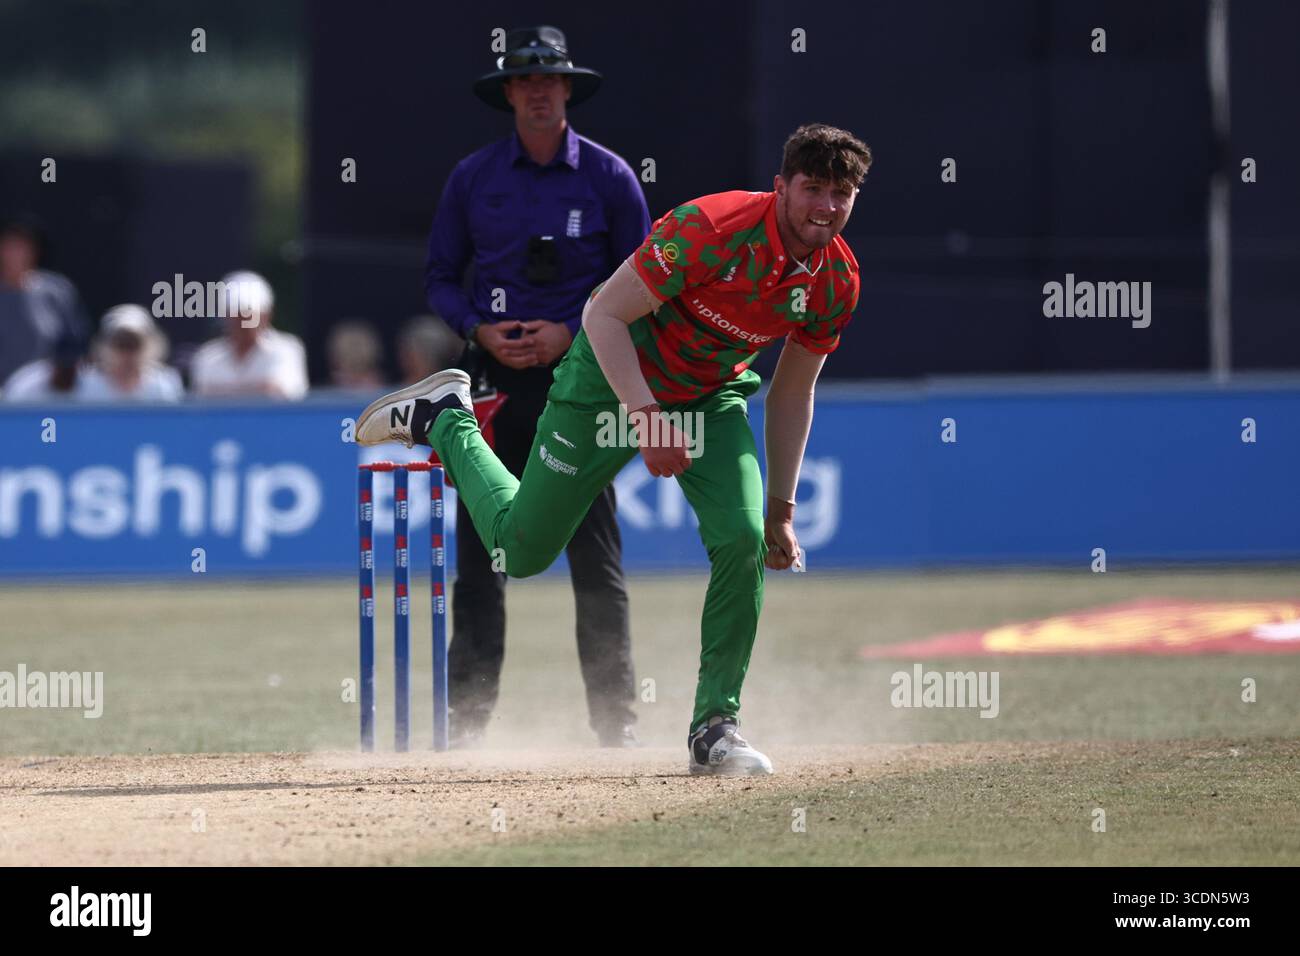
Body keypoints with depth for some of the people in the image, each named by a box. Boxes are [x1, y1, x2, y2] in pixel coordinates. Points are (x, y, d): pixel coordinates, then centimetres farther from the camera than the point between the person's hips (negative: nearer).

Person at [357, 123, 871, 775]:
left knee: (743, 539, -19)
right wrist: (647, 417, -32)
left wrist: (782, 509, 3)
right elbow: (603, 314, -25)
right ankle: (445, 420, 32)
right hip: (615, 376, -4)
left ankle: (715, 726, -7)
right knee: (521, 549, 5)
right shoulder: (711, 229, -32)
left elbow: (792, 393, 2)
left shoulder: (837, 281, -13)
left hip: (712, 397, 4)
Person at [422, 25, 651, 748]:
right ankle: (468, 718, 3)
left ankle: (616, 722, 0)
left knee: (597, 558, -4)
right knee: (479, 557, -1)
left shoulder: (609, 177, 2)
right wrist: (480, 330, -8)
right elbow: (441, 277, 11)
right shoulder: (473, 177, 7)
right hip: (494, 377, 2)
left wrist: (570, 335, -10)